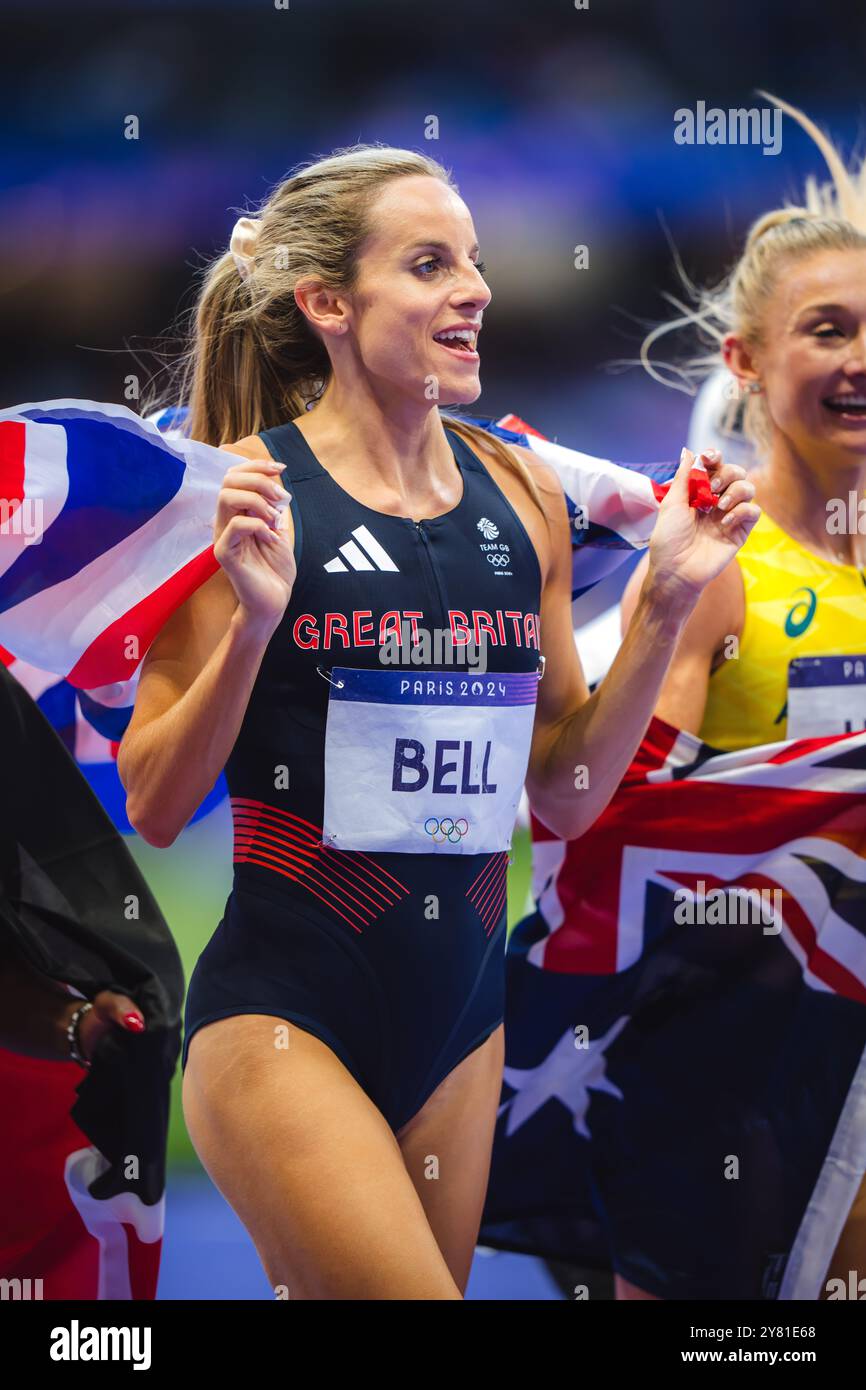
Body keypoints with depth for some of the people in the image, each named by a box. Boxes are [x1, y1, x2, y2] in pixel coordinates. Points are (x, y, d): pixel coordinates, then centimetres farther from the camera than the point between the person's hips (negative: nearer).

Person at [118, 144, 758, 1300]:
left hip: (458, 1009, 5)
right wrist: (254, 621, -22)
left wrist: (665, 604, 1)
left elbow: (568, 795, 11)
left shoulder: (523, 496, 6)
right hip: (284, 1010, -5)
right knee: (409, 1289, -17)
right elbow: (153, 806, -8)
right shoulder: (246, 490, -8)